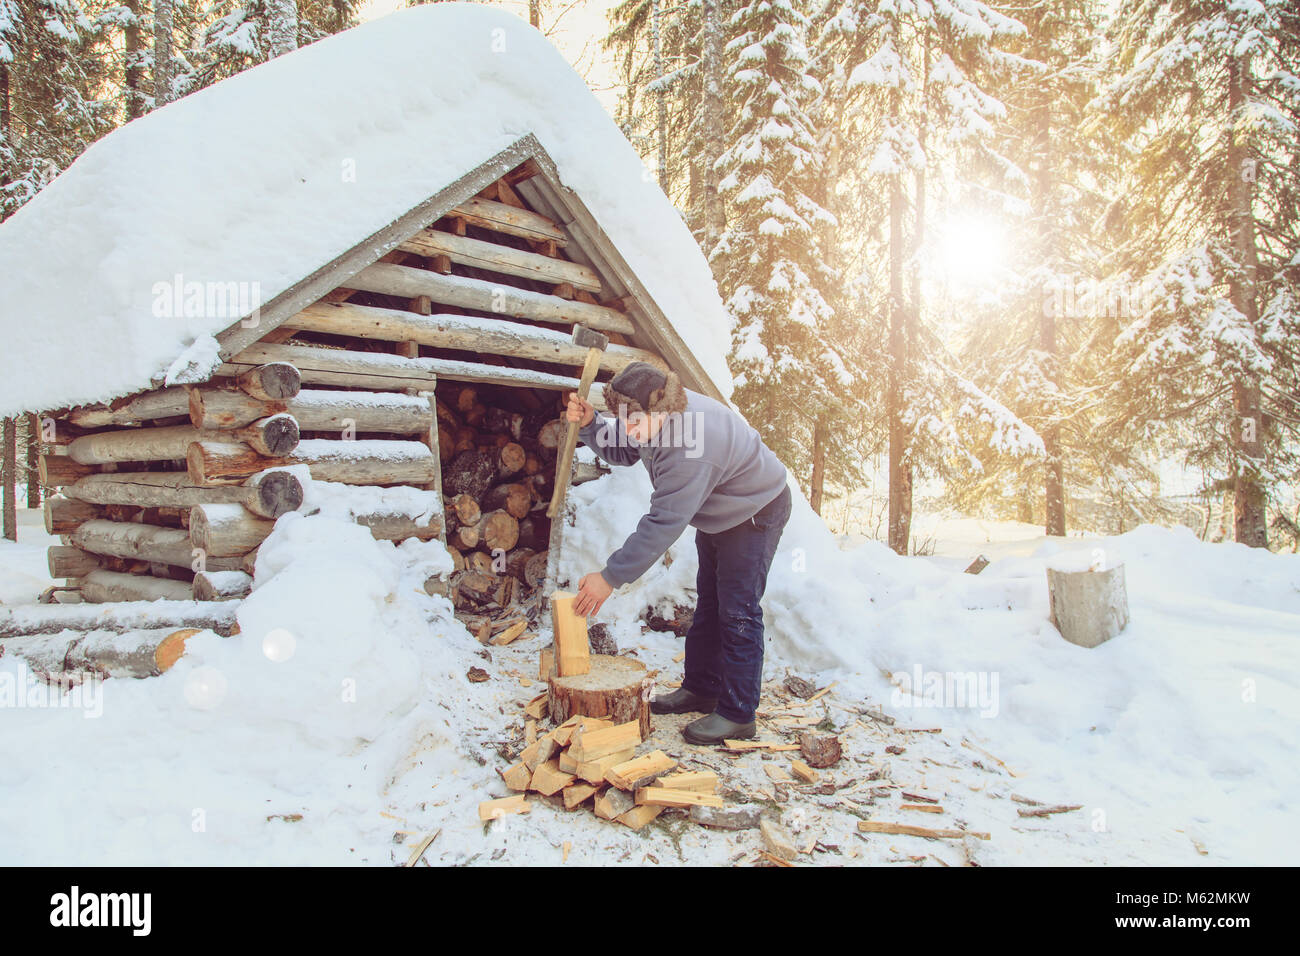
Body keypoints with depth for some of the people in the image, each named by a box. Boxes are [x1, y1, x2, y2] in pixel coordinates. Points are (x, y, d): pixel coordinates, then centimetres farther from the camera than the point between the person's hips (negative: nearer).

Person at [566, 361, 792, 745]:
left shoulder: (691, 444, -41)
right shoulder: (653, 414, -14)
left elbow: (663, 524, -40)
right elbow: (620, 451, 4)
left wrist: (610, 577, -36)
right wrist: (589, 424, -17)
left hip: (755, 512, -10)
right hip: (717, 514, 10)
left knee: (737, 611, -9)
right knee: (708, 603, 15)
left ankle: (737, 715, 0)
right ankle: (701, 690, 27)